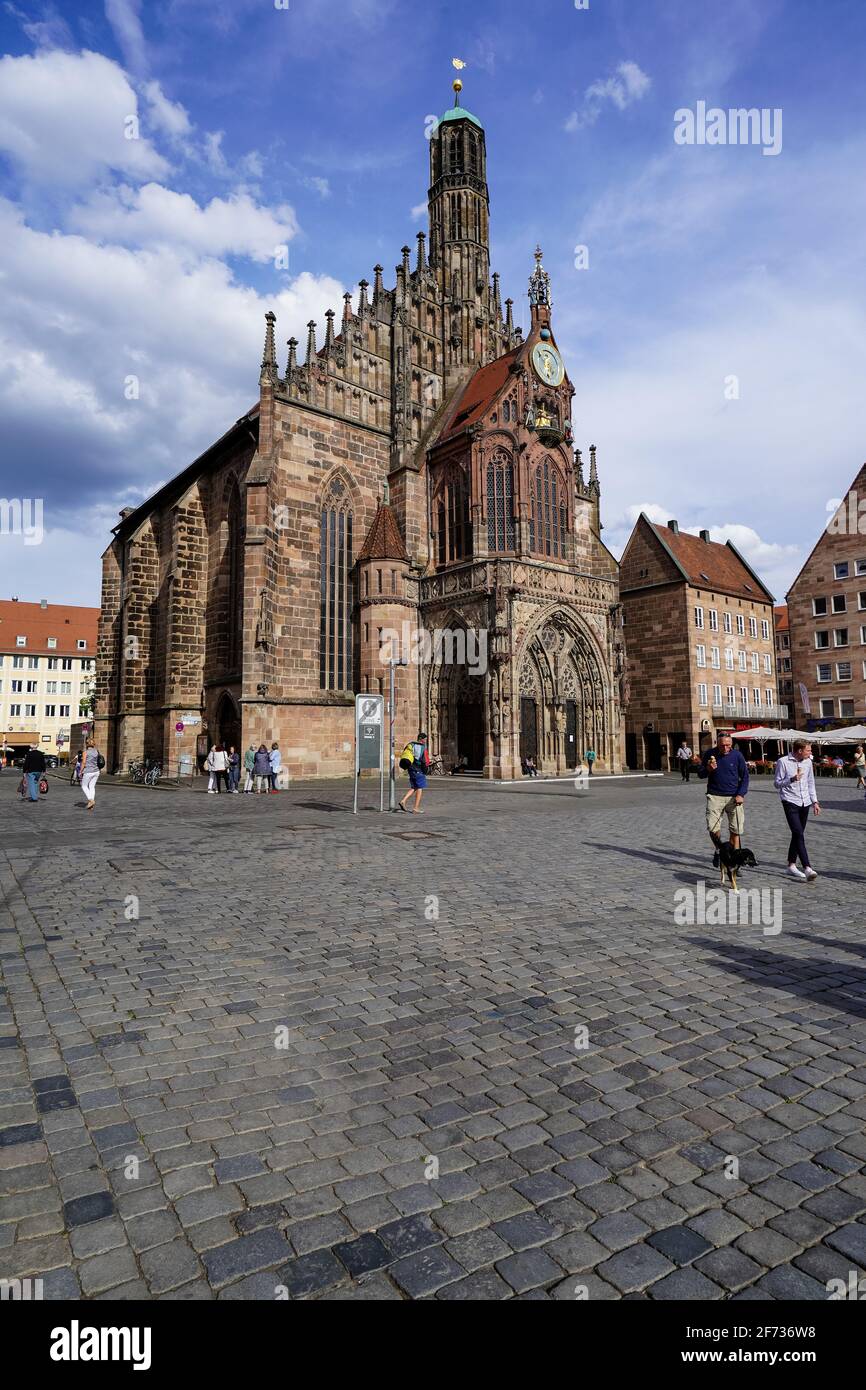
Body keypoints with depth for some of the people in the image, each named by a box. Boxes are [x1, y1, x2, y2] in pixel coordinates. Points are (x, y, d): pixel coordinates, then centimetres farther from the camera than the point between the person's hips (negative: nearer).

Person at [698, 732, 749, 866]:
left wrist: (741, 794, -5)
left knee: (735, 831, 0)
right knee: (713, 828, -9)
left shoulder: (737, 755, -1)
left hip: (734, 797, 0)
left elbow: (745, 776, 7)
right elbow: (700, 775, 8)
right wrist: (708, 769, -15)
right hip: (714, 796, 0)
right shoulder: (710, 754, 0)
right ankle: (719, 850, 21)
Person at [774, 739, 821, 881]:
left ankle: (791, 865, 20)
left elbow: (811, 783, 19)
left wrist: (814, 801, 15)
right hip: (790, 802, -6)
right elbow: (777, 783, -4)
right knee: (799, 834, -15)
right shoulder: (783, 762, -8)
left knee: (798, 834, 11)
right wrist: (791, 780, -21)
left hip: (805, 803, 6)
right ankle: (807, 868, -21)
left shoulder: (808, 762, 10)